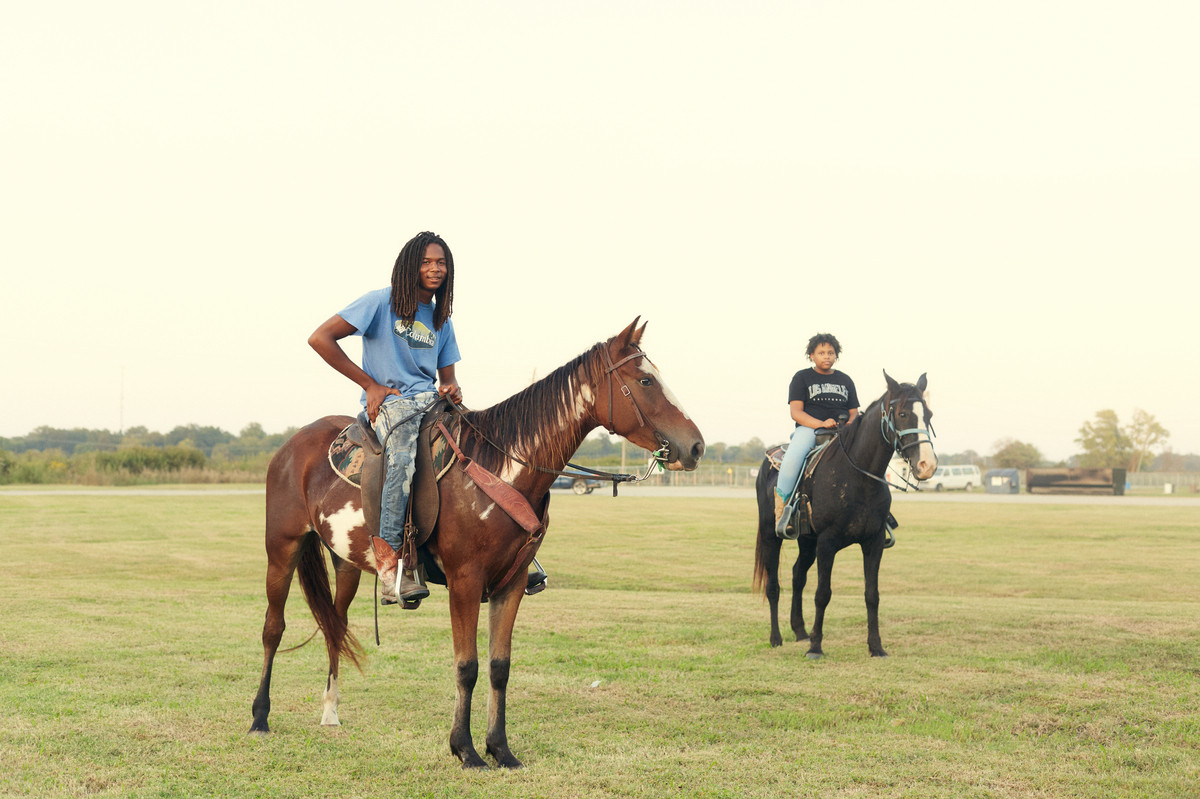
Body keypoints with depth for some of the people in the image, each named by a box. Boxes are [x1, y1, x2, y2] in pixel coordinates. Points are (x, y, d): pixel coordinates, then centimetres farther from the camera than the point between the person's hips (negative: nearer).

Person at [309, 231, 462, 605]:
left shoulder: (441, 321, 20)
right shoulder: (381, 303, 1)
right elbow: (320, 339, -5)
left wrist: (451, 390, -4)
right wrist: (370, 384, -6)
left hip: (430, 402, 7)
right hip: (388, 402, -6)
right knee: (404, 457, -38)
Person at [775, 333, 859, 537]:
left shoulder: (845, 380, 22)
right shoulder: (802, 378, 9)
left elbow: (854, 412, 20)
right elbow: (796, 412, -2)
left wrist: (850, 423, -7)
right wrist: (821, 423, -19)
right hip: (808, 429, -4)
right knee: (792, 459, -37)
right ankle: (782, 509, -25)